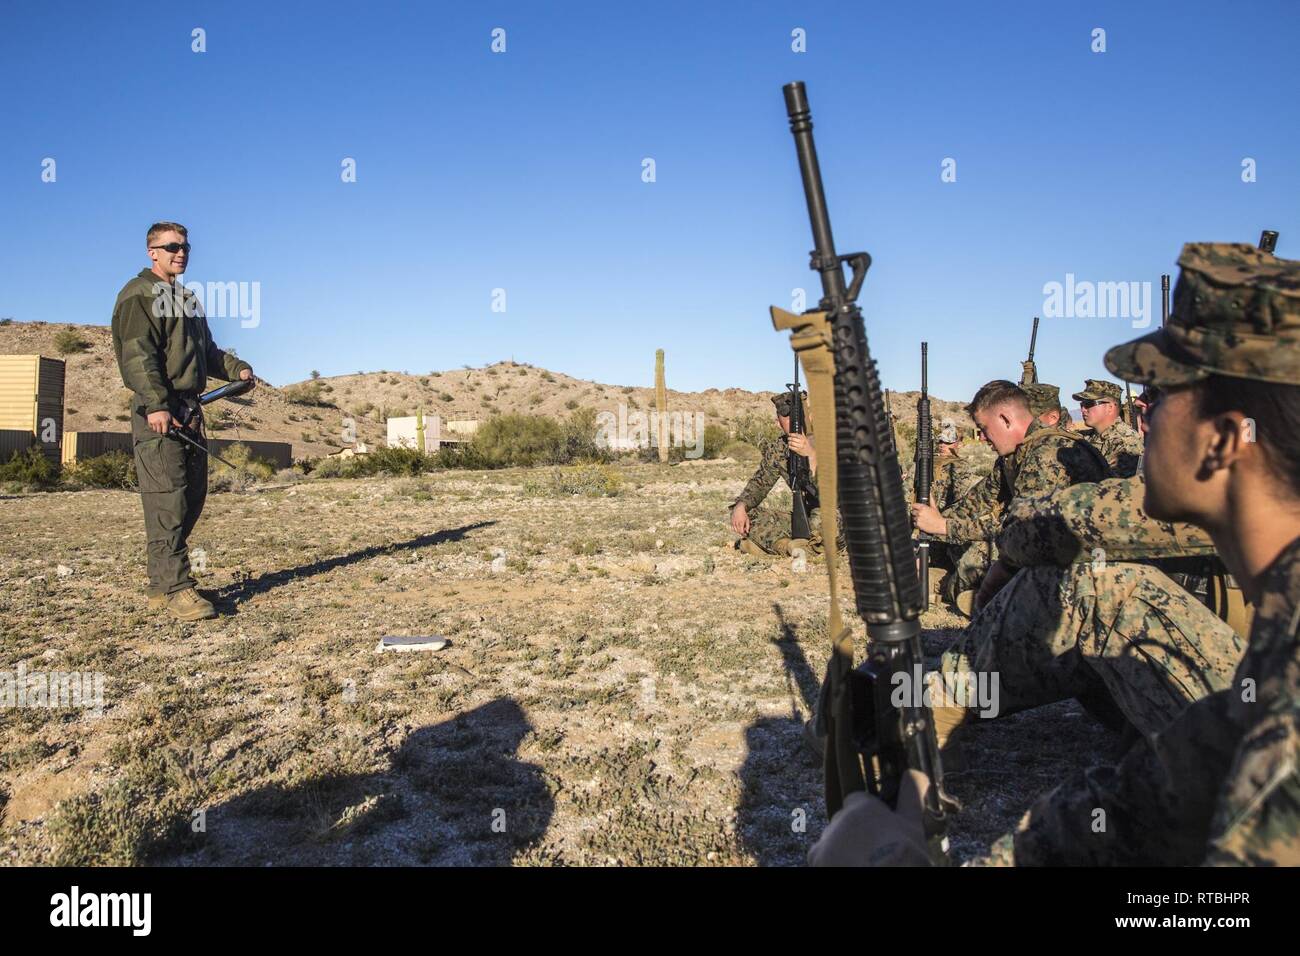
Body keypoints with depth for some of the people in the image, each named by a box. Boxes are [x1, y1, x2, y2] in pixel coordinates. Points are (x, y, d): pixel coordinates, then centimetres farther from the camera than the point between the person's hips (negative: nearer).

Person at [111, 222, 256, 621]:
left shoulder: (188, 299, 25)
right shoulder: (139, 295, -2)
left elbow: (206, 351, 29)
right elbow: (138, 353, -14)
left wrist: (236, 368, 10)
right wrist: (156, 403, -25)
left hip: (190, 408, 9)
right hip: (158, 411, -9)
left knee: (192, 497, 9)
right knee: (167, 499, -11)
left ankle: (162, 585, 17)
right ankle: (176, 587, -10)